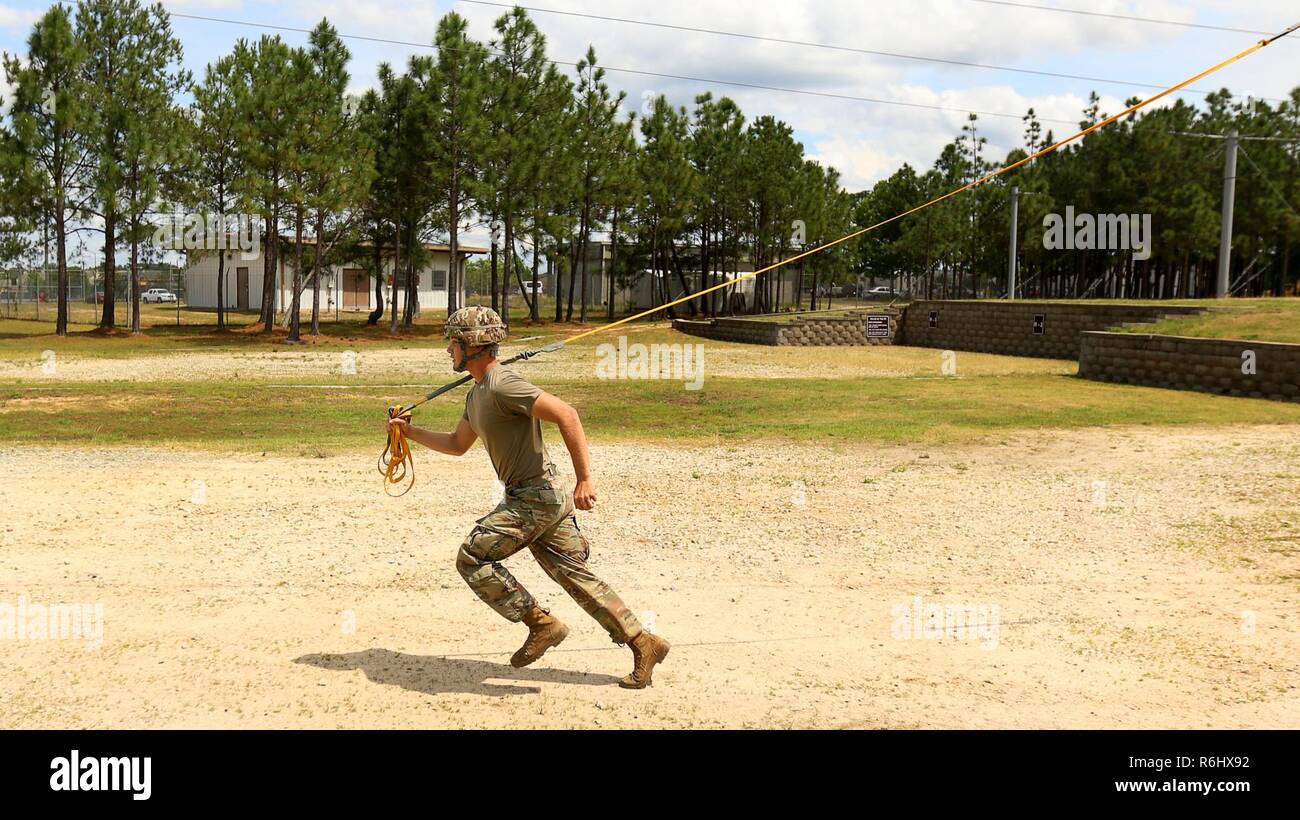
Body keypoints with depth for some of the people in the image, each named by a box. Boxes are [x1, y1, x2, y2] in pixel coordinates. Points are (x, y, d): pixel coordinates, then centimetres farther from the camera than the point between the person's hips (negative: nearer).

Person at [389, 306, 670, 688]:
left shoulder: (501, 385, -17)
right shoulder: (477, 393, 16)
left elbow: (566, 414, -26)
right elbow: (458, 444, 32)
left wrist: (585, 478, -29)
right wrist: (411, 432, 23)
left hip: (535, 497, -10)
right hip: (544, 499, 10)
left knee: (472, 558, -5)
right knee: (575, 574, 10)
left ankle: (541, 624, -1)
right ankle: (644, 644, 13)